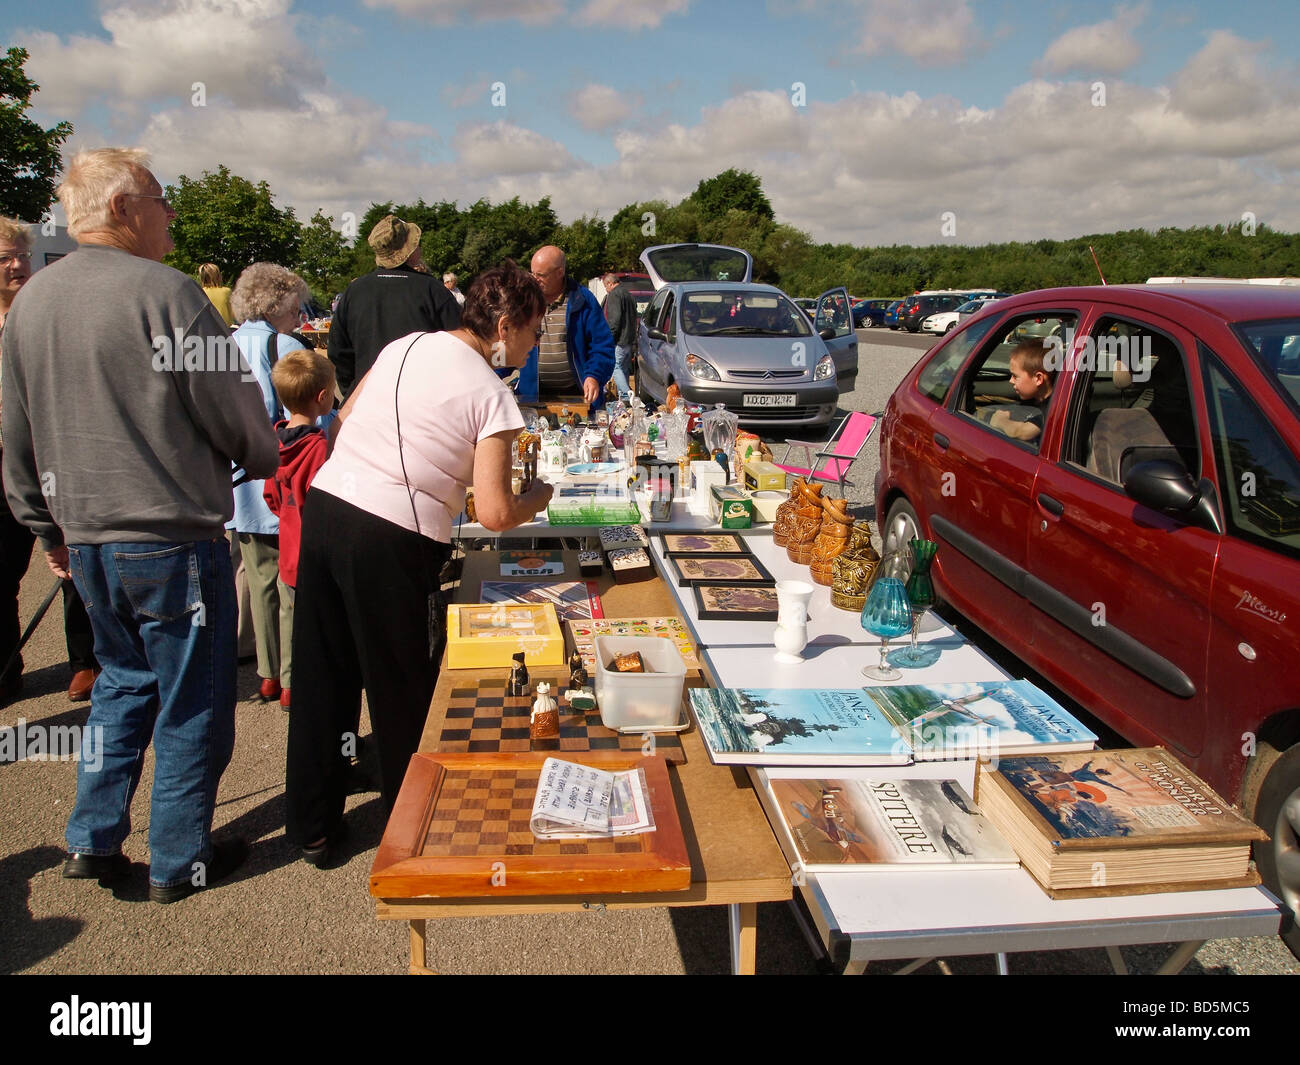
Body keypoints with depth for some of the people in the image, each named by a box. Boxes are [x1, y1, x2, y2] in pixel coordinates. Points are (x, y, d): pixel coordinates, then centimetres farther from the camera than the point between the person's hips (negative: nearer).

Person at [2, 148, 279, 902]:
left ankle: (94, 840, 27)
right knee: (192, 700, 8)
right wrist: (266, 456, 8)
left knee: (124, 678, 24)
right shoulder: (164, 292, -16)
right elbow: (234, 416, -13)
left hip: (86, 537, 7)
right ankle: (181, 862, 20)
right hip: (172, 536, -7)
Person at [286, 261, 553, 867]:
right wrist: (540, 497, 6)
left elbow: (346, 414, 25)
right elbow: (495, 514, -14)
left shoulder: (405, 346, 11)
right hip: (390, 541, -6)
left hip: (323, 504, 7)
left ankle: (312, 828, 33)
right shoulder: (492, 396, -8)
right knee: (403, 686, 13)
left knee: (321, 675, 17)